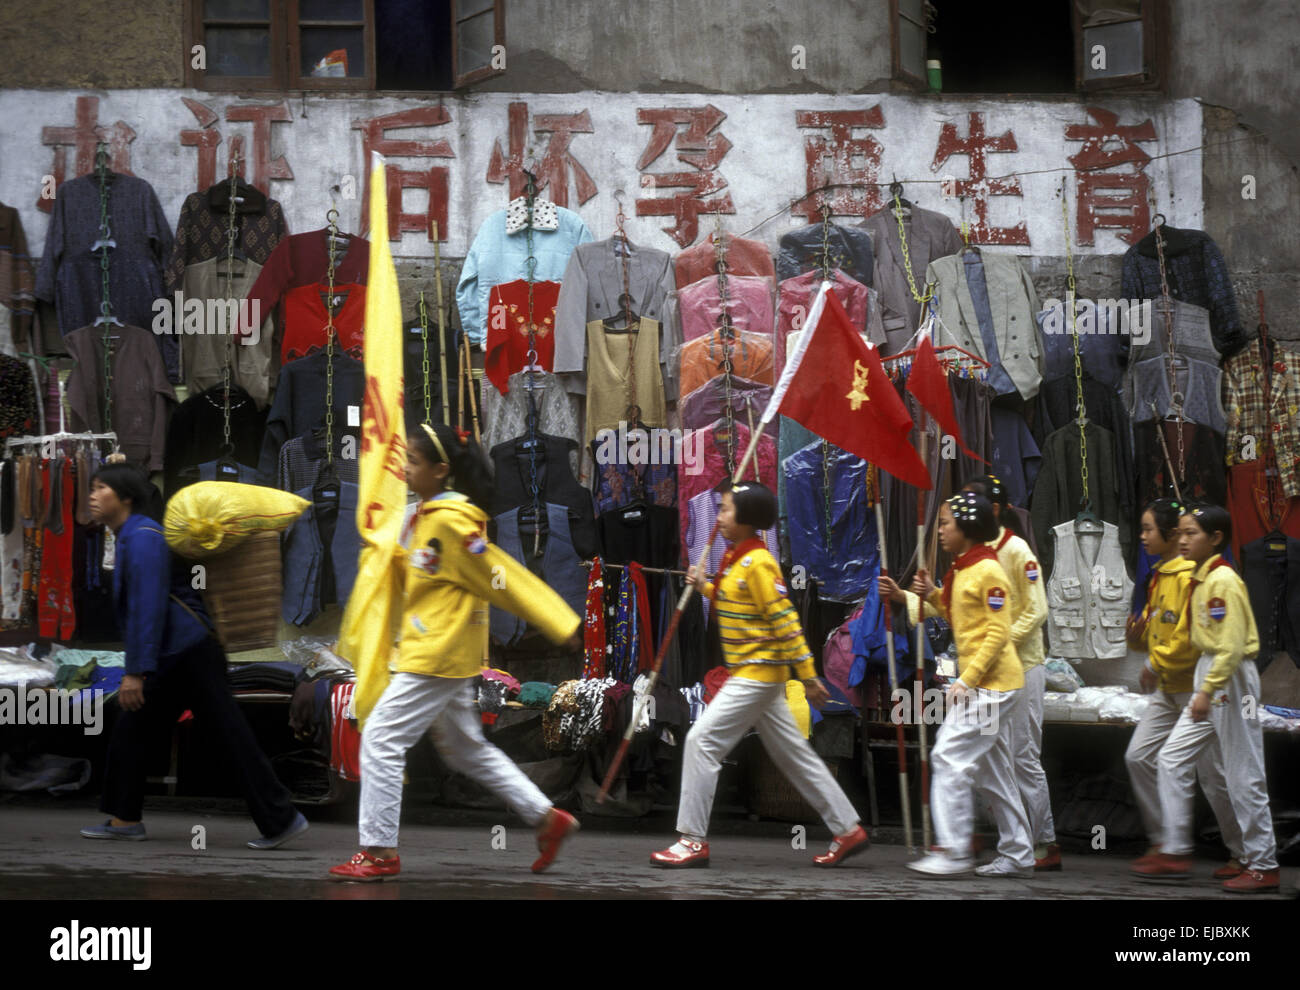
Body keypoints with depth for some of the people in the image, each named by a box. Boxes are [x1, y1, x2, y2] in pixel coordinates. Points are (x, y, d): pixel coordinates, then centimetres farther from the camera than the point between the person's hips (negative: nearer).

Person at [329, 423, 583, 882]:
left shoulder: (453, 521, -18)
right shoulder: (425, 516, 10)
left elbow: (503, 577, -18)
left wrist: (561, 626, -15)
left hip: (441, 654, -10)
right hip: (433, 651, 10)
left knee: (381, 738, -7)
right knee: (465, 748, 18)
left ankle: (380, 851, -1)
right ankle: (547, 819, 24)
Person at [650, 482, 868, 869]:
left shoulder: (757, 564, -17)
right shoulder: (735, 559, 12)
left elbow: (785, 620, -18)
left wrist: (808, 676, -18)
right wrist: (705, 588, 11)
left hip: (758, 673, -10)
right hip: (752, 673, 10)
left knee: (702, 741, -12)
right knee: (793, 753, 13)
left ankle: (693, 840, -9)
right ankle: (848, 830, 19)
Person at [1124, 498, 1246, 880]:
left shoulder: (1190, 576, -17)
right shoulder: (1158, 577, 13)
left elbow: (1193, 636, -22)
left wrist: (1158, 665, -15)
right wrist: (1137, 634, 0)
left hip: (1195, 688, -9)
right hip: (1166, 690, 9)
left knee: (1213, 775, -2)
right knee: (1139, 758, 2)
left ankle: (1244, 853, 10)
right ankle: (1164, 841, 11)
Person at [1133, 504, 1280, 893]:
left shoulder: (1223, 580, -17)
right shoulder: (1199, 579, 11)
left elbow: (1232, 645, -21)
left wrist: (1208, 690, -23)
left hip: (1231, 678, -10)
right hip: (1208, 675, 10)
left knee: (1244, 776, -3)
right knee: (1173, 759, 8)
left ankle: (1264, 867, 6)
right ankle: (1175, 853, 12)